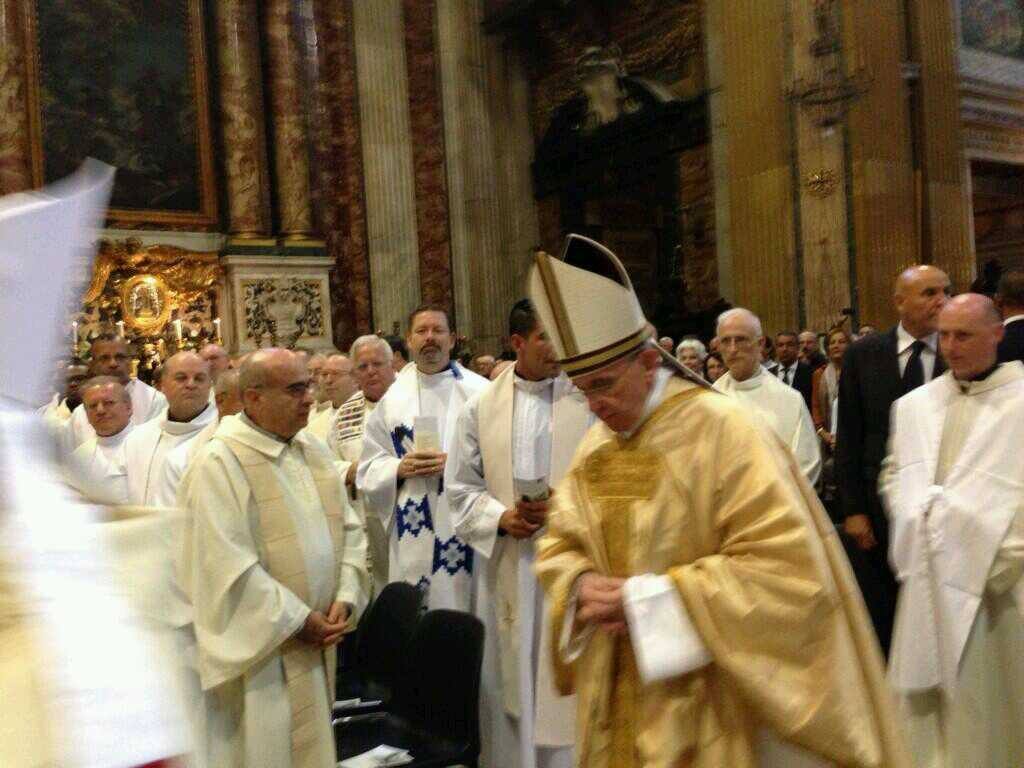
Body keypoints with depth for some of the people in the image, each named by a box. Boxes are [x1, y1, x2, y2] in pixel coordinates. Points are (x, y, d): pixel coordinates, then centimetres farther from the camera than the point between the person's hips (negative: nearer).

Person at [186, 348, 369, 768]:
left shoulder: (313, 449, 7)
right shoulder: (220, 461, -15)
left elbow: (348, 527, 9)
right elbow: (228, 564, -20)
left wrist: (344, 598, -5)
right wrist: (298, 620, -15)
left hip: (318, 640, 7)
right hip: (261, 645, -6)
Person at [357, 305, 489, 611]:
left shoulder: (480, 391, 1)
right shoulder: (392, 397, 9)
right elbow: (369, 467, 8)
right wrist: (401, 468, -10)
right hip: (413, 534, 2)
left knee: (468, 610, 2)